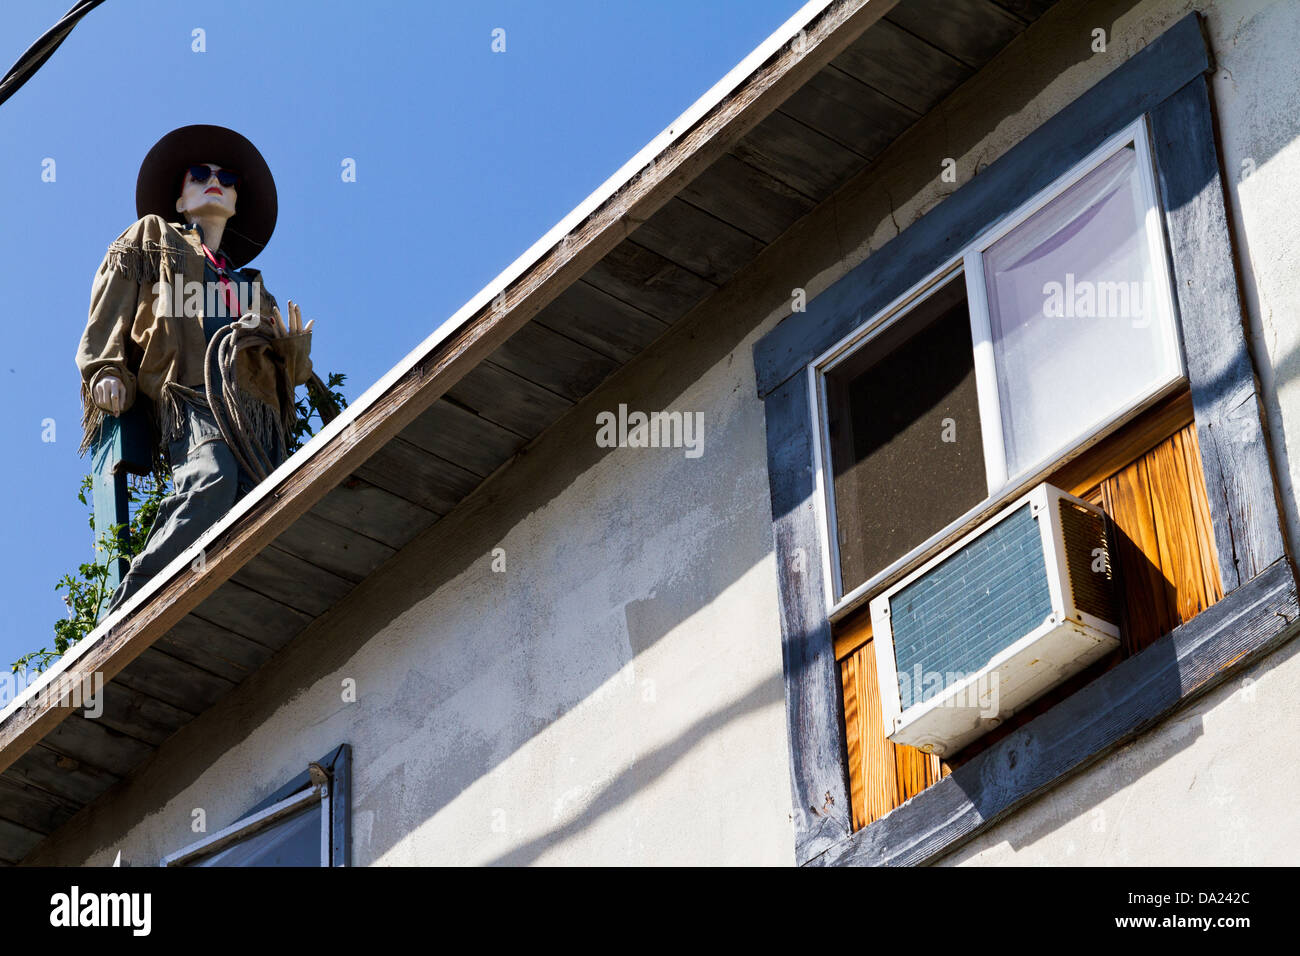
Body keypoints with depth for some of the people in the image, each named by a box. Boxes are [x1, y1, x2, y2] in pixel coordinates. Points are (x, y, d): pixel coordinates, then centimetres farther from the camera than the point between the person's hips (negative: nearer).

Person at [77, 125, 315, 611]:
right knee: (211, 480, -36)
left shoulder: (248, 284, 40)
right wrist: (107, 370, -2)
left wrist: (293, 349, 8)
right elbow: (110, 312, 16)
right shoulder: (152, 236, 31)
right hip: (189, 392, -5)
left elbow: (284, 370, 31)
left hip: (257, 407, 5)